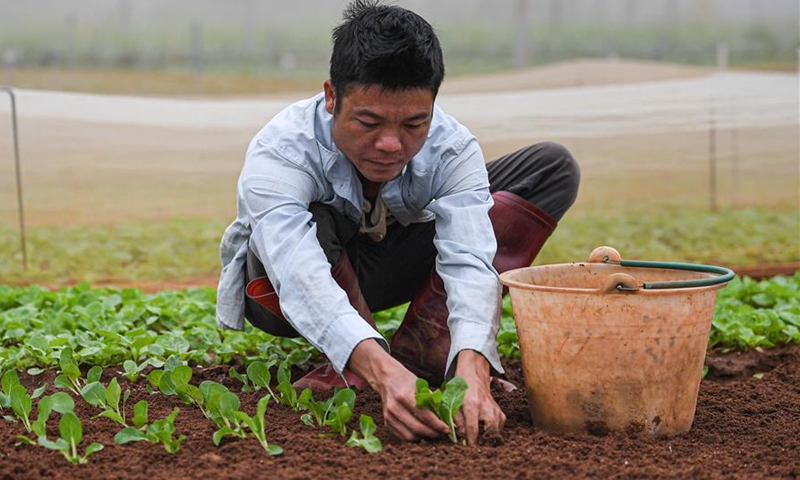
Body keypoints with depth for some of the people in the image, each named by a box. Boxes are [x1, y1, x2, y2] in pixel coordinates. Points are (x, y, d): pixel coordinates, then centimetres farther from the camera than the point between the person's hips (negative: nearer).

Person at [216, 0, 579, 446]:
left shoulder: (451, 149, -25)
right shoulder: (279, 153, -34)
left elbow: (468, 262, -37)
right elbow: (301, 277, -49)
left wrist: (470, 367, -56)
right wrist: (383, 372, -64)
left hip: (389, 269, 4)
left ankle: (422, 348, -19)